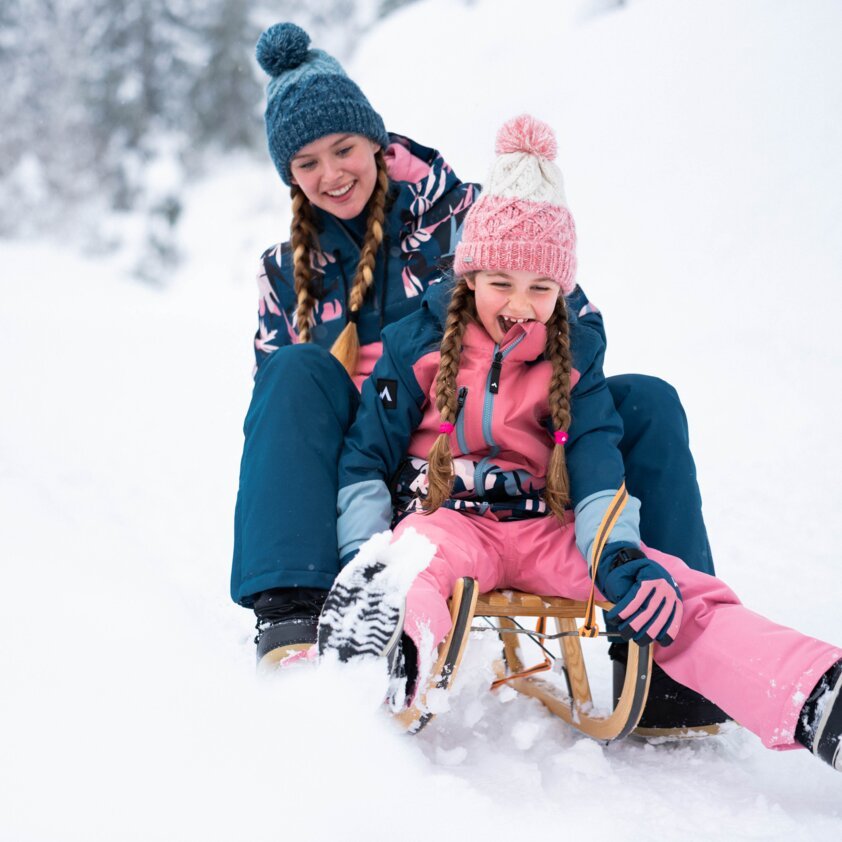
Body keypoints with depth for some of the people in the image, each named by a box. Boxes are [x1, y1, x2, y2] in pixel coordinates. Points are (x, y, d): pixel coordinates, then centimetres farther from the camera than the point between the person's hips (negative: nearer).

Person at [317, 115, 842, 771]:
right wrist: (361, 555, -11)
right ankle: (398, 686, -76)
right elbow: (367, 453, 6)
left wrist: (619, 554, -17)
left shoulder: (574, 357, 13)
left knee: (678, 594, -23)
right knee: (411, 571, -41)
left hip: (547, 529, 2)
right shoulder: (419, 346, 6)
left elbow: (596, 469, 3)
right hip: (447, 517, -2)